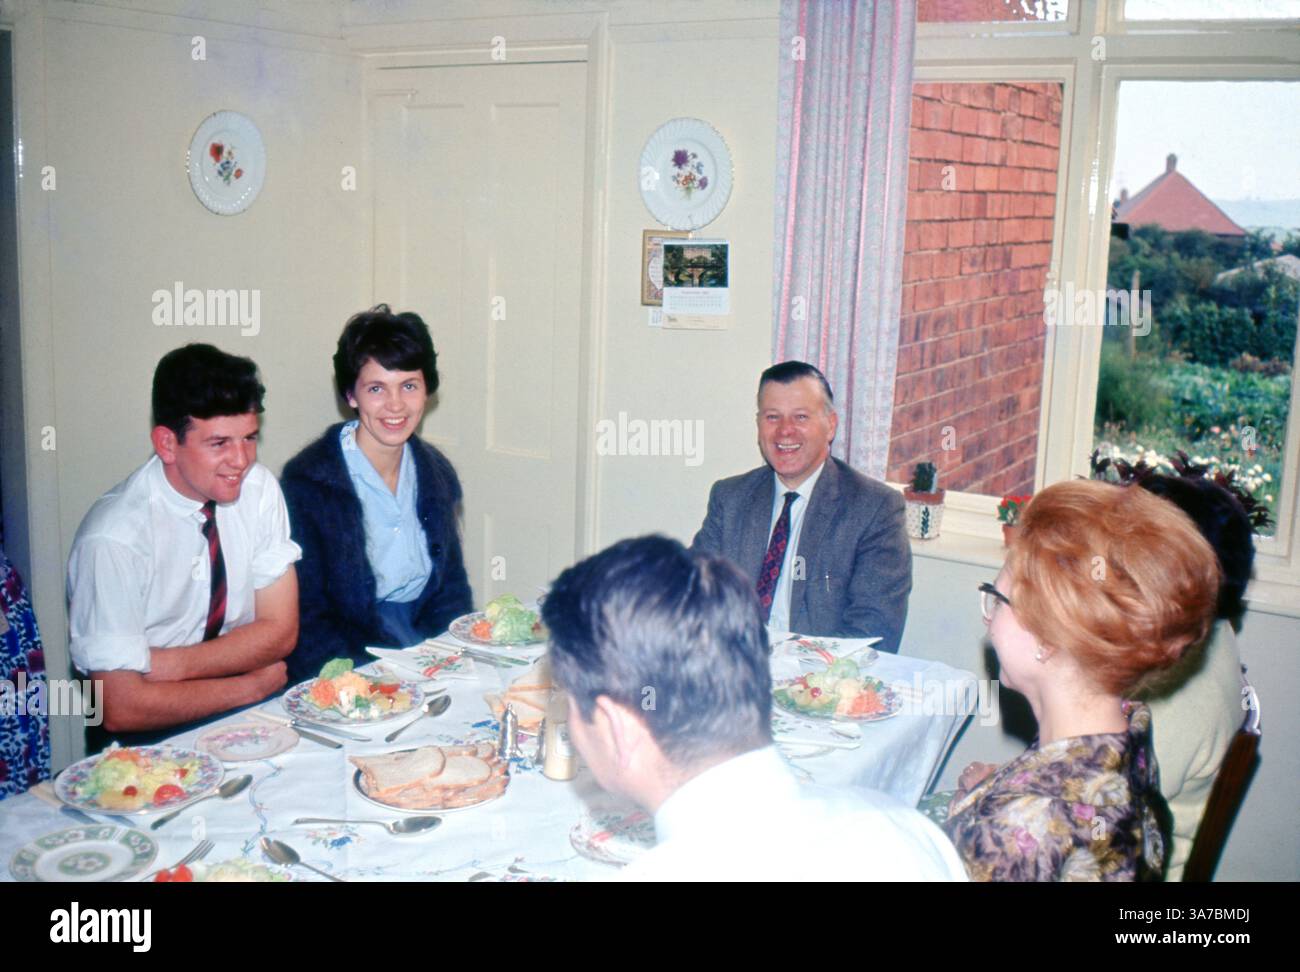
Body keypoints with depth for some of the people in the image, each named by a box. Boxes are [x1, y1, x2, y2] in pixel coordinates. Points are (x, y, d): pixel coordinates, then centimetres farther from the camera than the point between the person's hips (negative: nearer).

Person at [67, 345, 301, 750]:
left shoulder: (259, 487, -4)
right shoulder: (113, 539, -18)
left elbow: (280, 631, -1)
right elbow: (121, 708, -17)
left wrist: (168, 665, -14)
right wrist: (258, 682, -10)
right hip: (148, 740, -4)